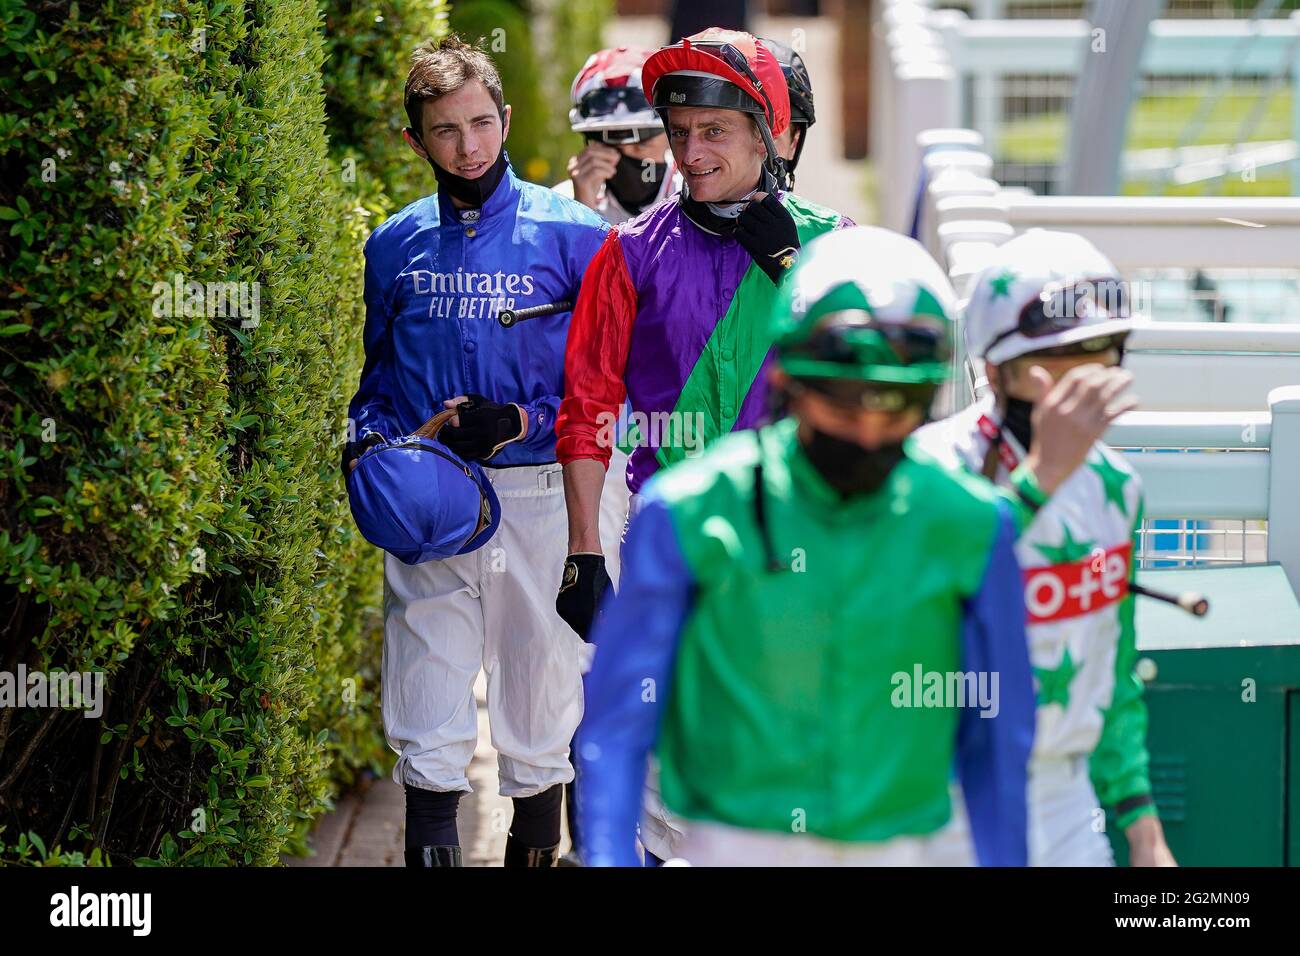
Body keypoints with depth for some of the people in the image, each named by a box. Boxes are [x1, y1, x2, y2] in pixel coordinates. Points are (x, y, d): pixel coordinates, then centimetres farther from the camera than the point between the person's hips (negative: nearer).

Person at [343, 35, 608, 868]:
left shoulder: (571, 233, -2)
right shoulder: (395, 245, 8)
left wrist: (521, 421, -14)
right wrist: (366, 445, 2)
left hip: (535, 497, -2)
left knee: (541, 706, 9)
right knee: (427, 720, -2)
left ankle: (537, 850, 22)